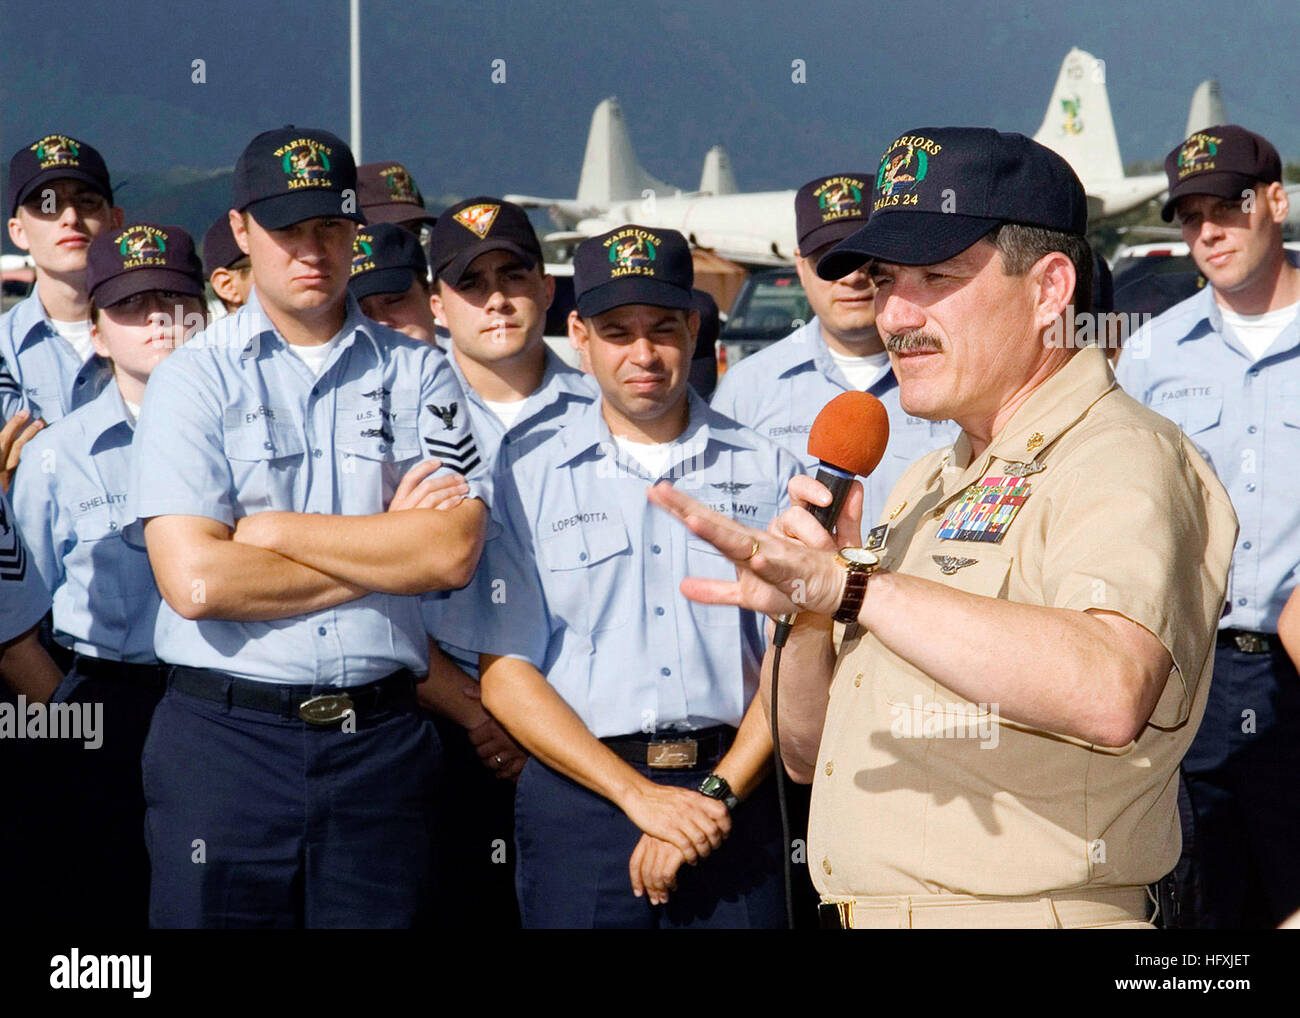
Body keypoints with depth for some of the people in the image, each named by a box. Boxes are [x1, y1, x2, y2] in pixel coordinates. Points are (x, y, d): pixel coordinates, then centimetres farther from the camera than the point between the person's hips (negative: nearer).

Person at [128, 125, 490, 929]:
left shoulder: (417, 374, 8)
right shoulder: (192, 381, 2)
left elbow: (454, 551, -7)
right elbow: (195, 581, -12)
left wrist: (274, 531, -8)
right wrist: (384, 548, -5)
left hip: (380, 738, 2)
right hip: (225, 737, -1)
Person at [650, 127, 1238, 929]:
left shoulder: (1123, 462, -12)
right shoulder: (928, 486, 15)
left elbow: (1109, 692, -32)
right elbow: (812, 755, 15)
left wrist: (849, 585, -32)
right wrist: (802, 614, -4)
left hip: (1027, 911, -7)